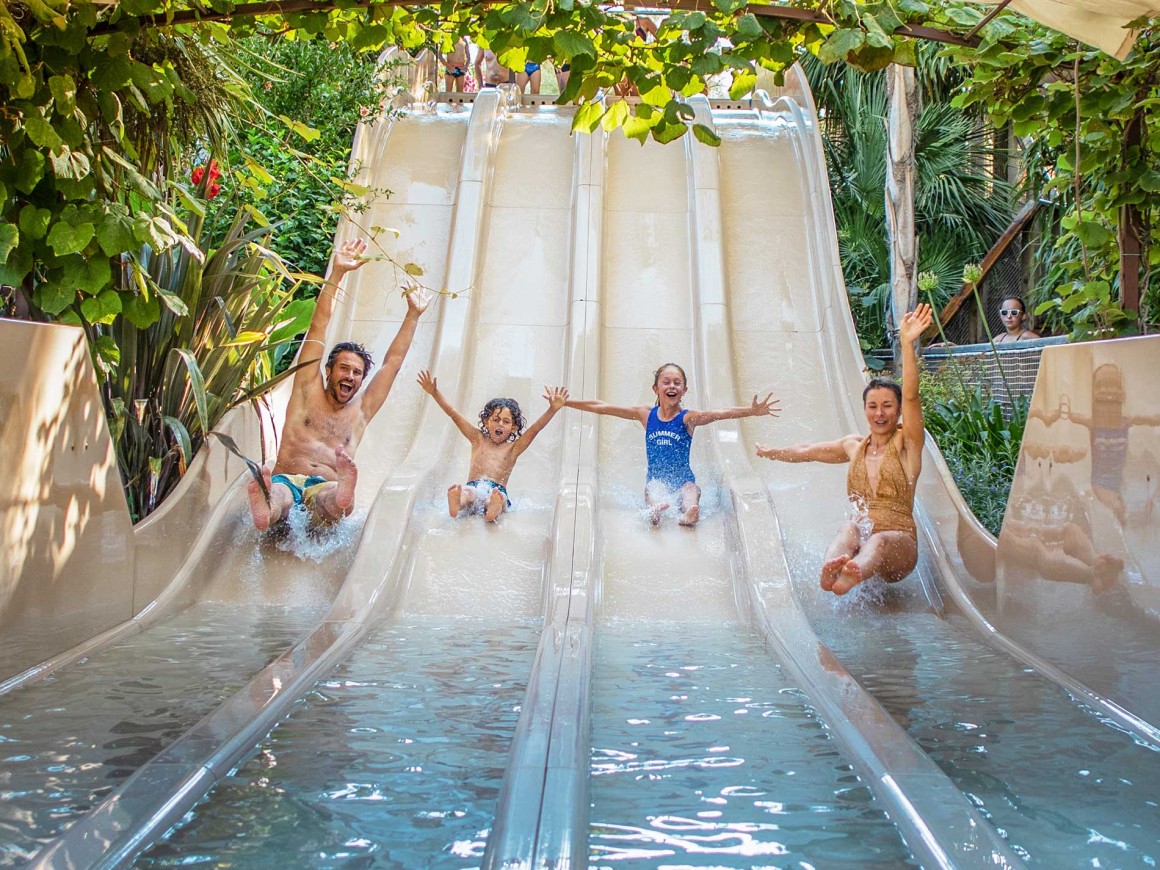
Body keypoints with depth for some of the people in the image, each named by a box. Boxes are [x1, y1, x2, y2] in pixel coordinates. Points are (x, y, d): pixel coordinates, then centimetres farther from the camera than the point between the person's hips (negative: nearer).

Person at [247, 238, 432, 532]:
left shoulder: (361, 410, 24)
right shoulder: (308, 391, 19)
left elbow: (393, 361, 27)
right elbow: (319, 326, 16)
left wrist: (413, 315, 28)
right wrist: (337, 273, 13)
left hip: (324, 489, 1)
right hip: (286, 480, -1)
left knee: (340, 499, -38)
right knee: (274, 493, -39)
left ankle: (341, 496, -72)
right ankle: (265, 509, -73)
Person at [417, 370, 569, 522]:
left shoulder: (512, 448, 18)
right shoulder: (478, 440, 22)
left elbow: (535, 429, 5)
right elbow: (454, 415, 15)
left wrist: (553, 409, -8)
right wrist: (434, 392, 7)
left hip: (498, 491, 0)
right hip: (473, 487, 1)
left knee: (498, 497, -37)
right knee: (468, 492, -36)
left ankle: (494, 509, -72)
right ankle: (456, 506, -71)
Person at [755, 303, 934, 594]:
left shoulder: (906, 444, 3)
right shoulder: (854, 446, 18)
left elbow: (910, 397, -14)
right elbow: (807, 451, 35)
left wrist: (907, 343, -28)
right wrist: (769, 452, 50)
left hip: (899, 545, -3)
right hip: (859, 548, 3)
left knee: (879, 541, -39)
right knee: (849, 528, -34)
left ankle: (849, 580, -72)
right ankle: (829, 571, -68)